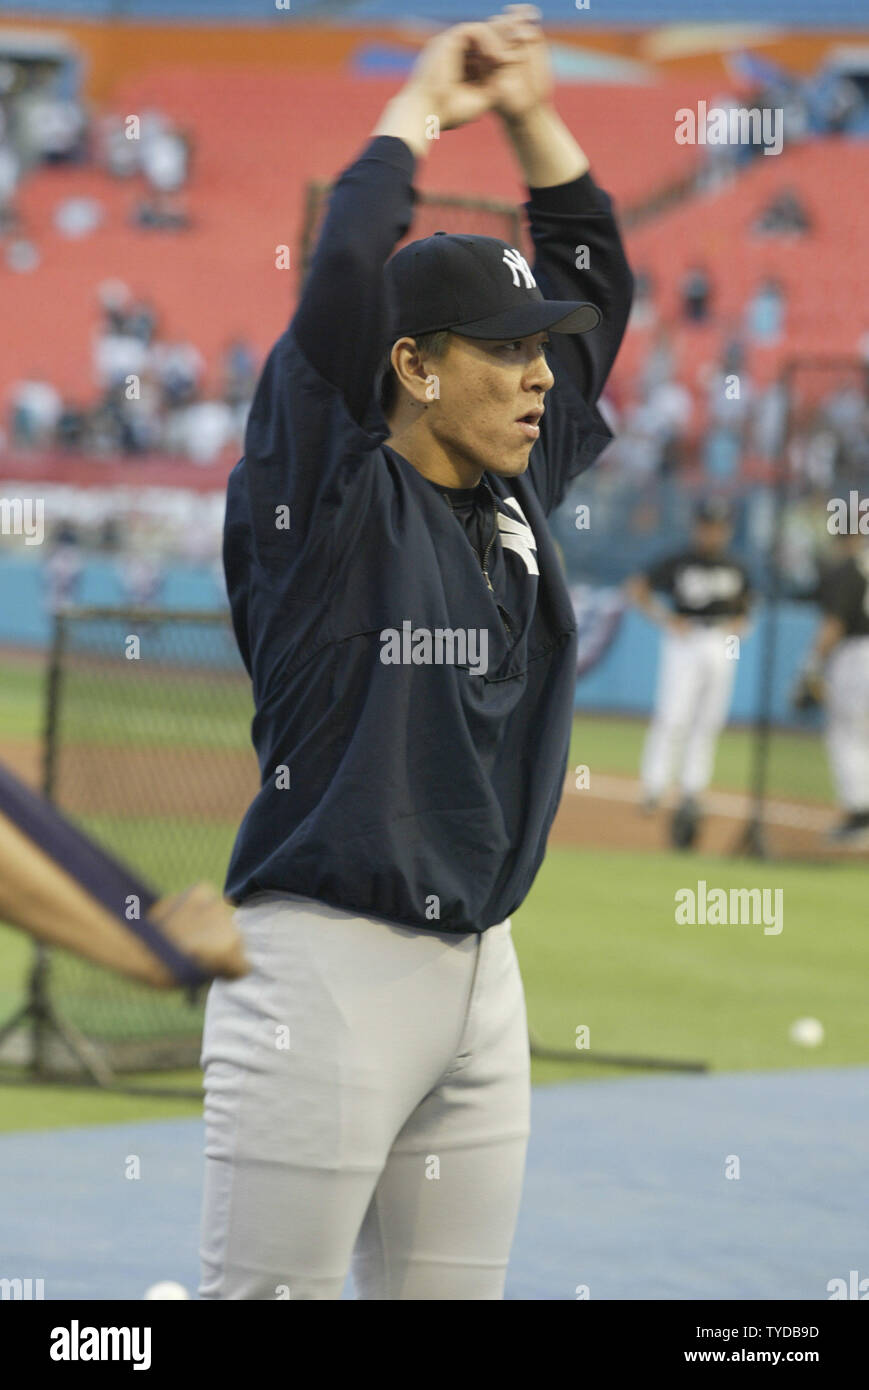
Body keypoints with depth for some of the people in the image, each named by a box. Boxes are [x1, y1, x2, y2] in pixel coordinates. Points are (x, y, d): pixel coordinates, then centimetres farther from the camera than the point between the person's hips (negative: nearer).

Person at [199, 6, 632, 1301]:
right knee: (271, 1291, -7)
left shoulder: (515, 496, 13)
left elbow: (597, 275, 23)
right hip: (326, 965, -8)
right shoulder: (332, 496, -7)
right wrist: (422, 108, -3)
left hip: (480, 976, 8)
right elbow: (345, 265, -18)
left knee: (450, 1292, 9)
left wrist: (528, 110, 14)